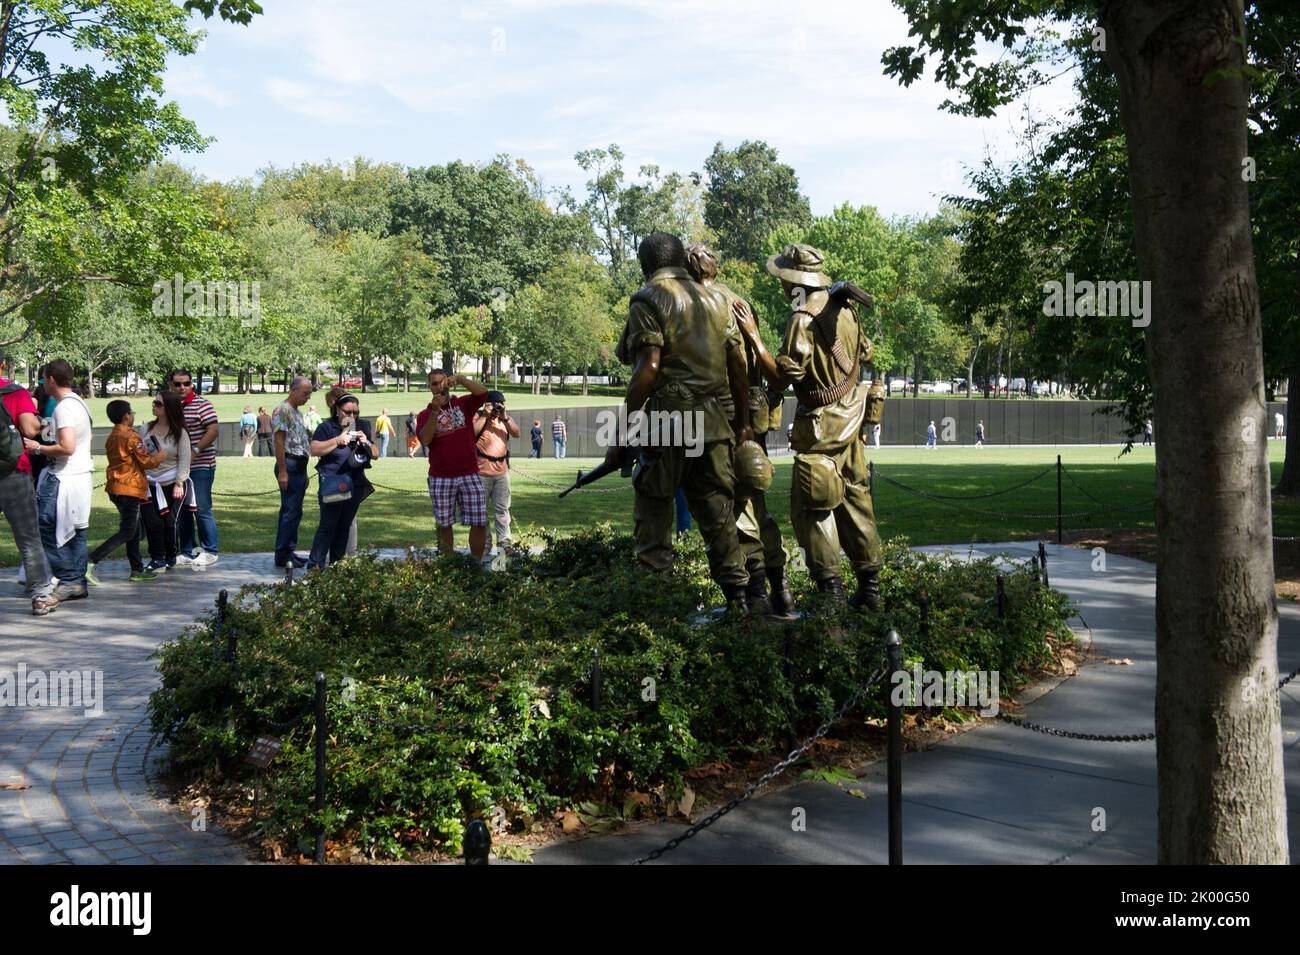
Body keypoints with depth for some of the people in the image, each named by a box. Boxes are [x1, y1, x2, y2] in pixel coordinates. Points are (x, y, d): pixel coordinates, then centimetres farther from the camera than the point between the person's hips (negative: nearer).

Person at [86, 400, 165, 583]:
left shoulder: (112, 437, 13)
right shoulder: (131, 436, -14)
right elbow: (147, 462, -12)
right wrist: (161, 455, 5)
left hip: (115, 488, 9)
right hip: (129, 488, -9)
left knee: (134, 530, 16)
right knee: (127, 532, -7)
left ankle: (138, 570, 20)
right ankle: (90, 562, -17)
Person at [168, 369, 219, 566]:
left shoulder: (202, 404, -7)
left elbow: (213, 430, -15)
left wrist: (195, 451, -20)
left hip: (200, 466, -7)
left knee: (202, 509, -5)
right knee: (182, 511, 10)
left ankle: (210, 551, 6)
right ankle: (187, 552, 19)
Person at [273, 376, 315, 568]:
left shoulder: (298, 412, 18)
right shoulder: (282, 410, -11)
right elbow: (279, 442, -16)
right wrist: (282, 472, -20)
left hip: (300, 467, 10)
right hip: (289, 466, -10)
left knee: (293, 511, 12)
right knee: (291, 511, -9)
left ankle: (289, 551, 18)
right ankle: (282, 556, -5)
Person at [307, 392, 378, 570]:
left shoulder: (362, 427, 14)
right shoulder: (327, 427, -2)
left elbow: (376, 453, 16)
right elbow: (314, 450, -13)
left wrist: (366, 442, -5)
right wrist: (338, 440, -19)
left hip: (355, 485, 5)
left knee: (344, 526, 9)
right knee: (328, 525, -10)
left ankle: (336, 564, 16)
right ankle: (315, 565, -9)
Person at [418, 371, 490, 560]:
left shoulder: (463, 404, 6)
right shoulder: (425, 414, 6)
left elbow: (482, 392, -13)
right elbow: (425, 440, -12)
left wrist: (459, 378, -25)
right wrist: (435, 411, -20)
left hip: (470, 475, 0)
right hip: (440, 479, 0)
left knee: (479, 522, -3)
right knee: (444, 524, 6)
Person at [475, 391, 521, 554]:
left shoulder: (506, 418, 13)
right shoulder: (478, 416, 1)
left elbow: (517, 433, -2)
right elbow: (472, 432, -16)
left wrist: (505, 418, -14)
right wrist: (486, 415, -14)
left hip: (502, 471, 3)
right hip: (481, 471, -3)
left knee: (502, 509, 3)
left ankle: (504, 542, 7)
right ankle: (484, 543, 11)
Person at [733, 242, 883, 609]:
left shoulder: (803, 319, -19)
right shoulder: (844, 309, 5)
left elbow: (782, 377, -22)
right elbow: (865, 355, 17)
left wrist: (753, 336, -21)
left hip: (820, 422, -8)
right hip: (851, 417, 8)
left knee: (810, 506, -1)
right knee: (854, 497, 14)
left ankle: (830, 589, -3)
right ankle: (869, 585, 19)